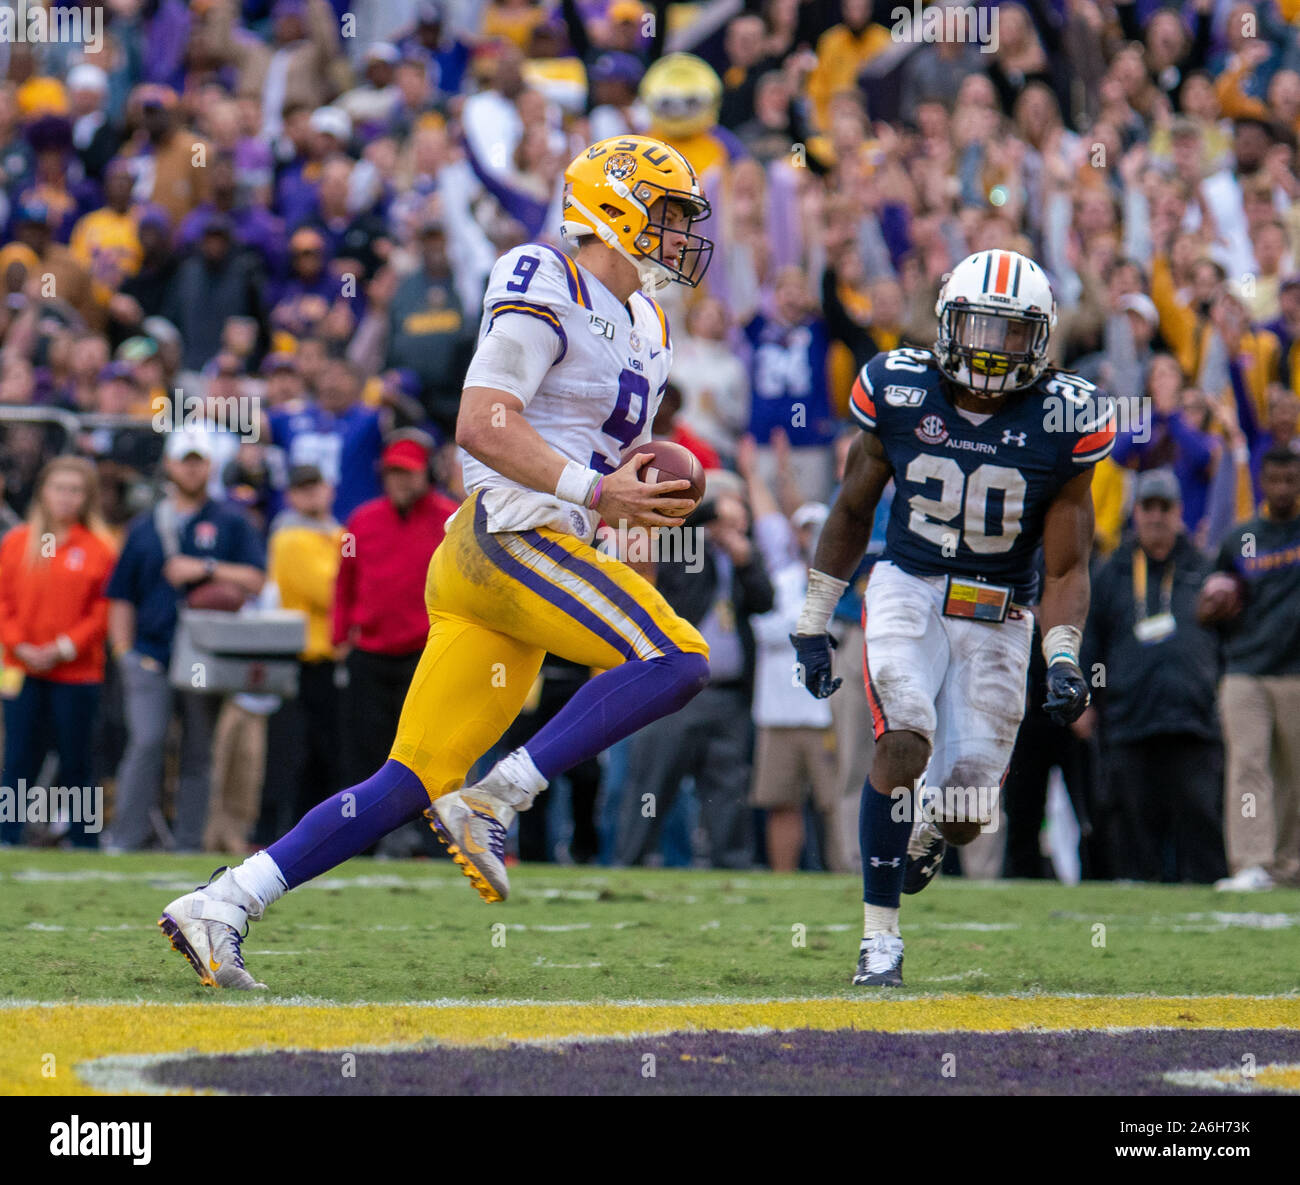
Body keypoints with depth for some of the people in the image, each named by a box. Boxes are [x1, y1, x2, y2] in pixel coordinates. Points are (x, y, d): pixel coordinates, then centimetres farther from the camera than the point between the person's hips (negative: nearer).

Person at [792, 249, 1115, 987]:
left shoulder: (1062, 422, -10)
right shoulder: (901, 393, -7)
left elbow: (1067, 568, -4)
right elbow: (854, 511, 8)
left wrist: (1064, 660, -19)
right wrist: (814, 622, 9)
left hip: (998, 620, 1)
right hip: (909, 591, -1)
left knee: (966, 813, -3)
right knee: (905, 740, -27)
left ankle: (930, 828, 39)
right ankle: (880, 935, -17)